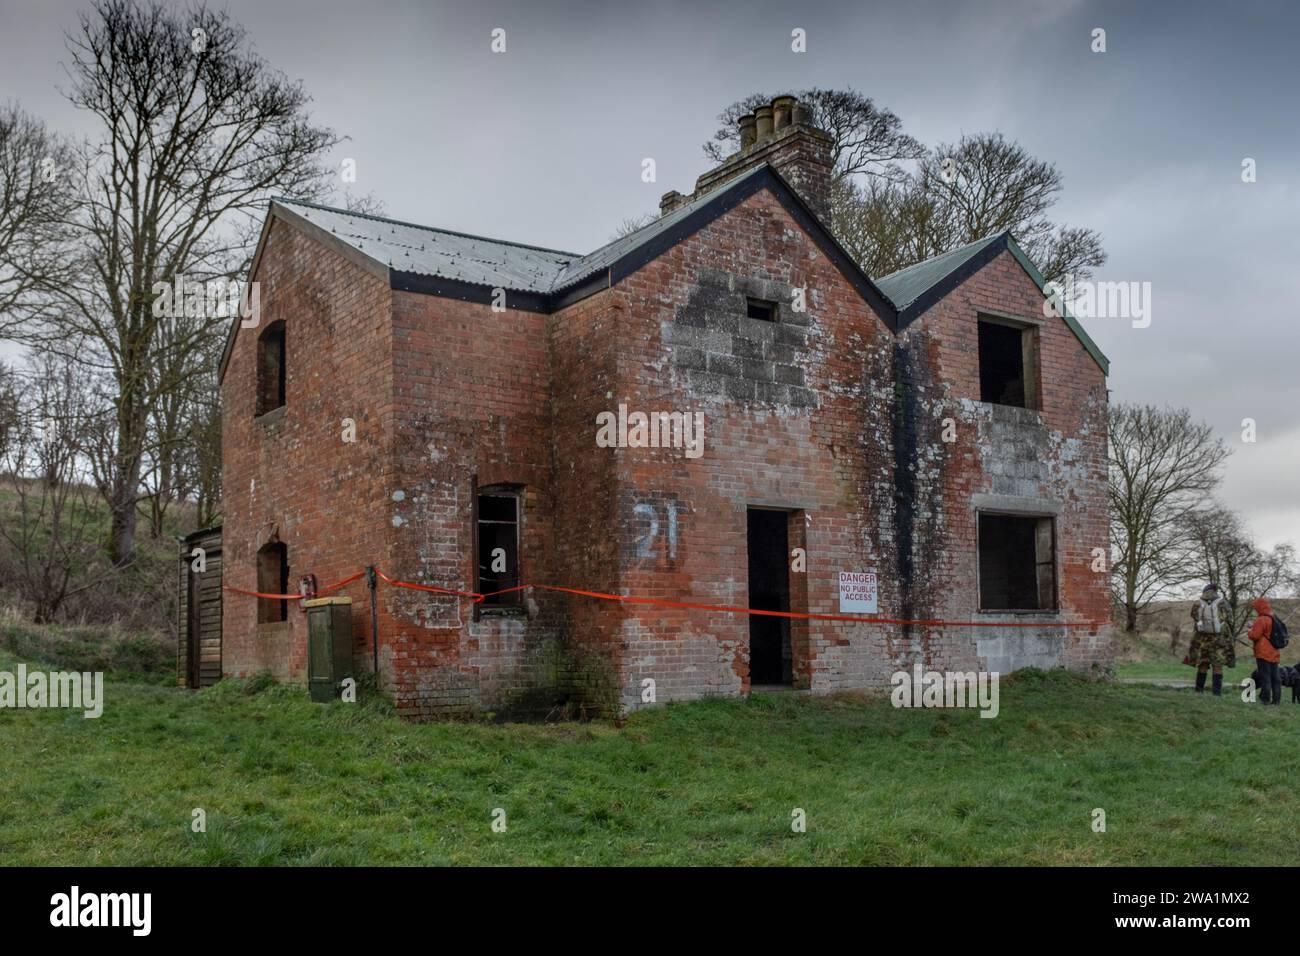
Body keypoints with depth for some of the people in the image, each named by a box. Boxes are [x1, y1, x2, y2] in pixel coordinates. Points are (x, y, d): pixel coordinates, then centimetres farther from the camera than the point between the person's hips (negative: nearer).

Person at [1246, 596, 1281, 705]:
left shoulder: (1261, 620, -14)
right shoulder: (1274, 619, 13)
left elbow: (1255, 636, -17)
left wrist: (1250, 631, 3)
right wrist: (1254, 626, 18)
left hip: (1263, 654, -8)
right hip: (1274, 654, 8)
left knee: (1265, 677, -5)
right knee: (1275, 677, 9)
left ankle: (1266, 698, -6)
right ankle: (1276, 699, 11)